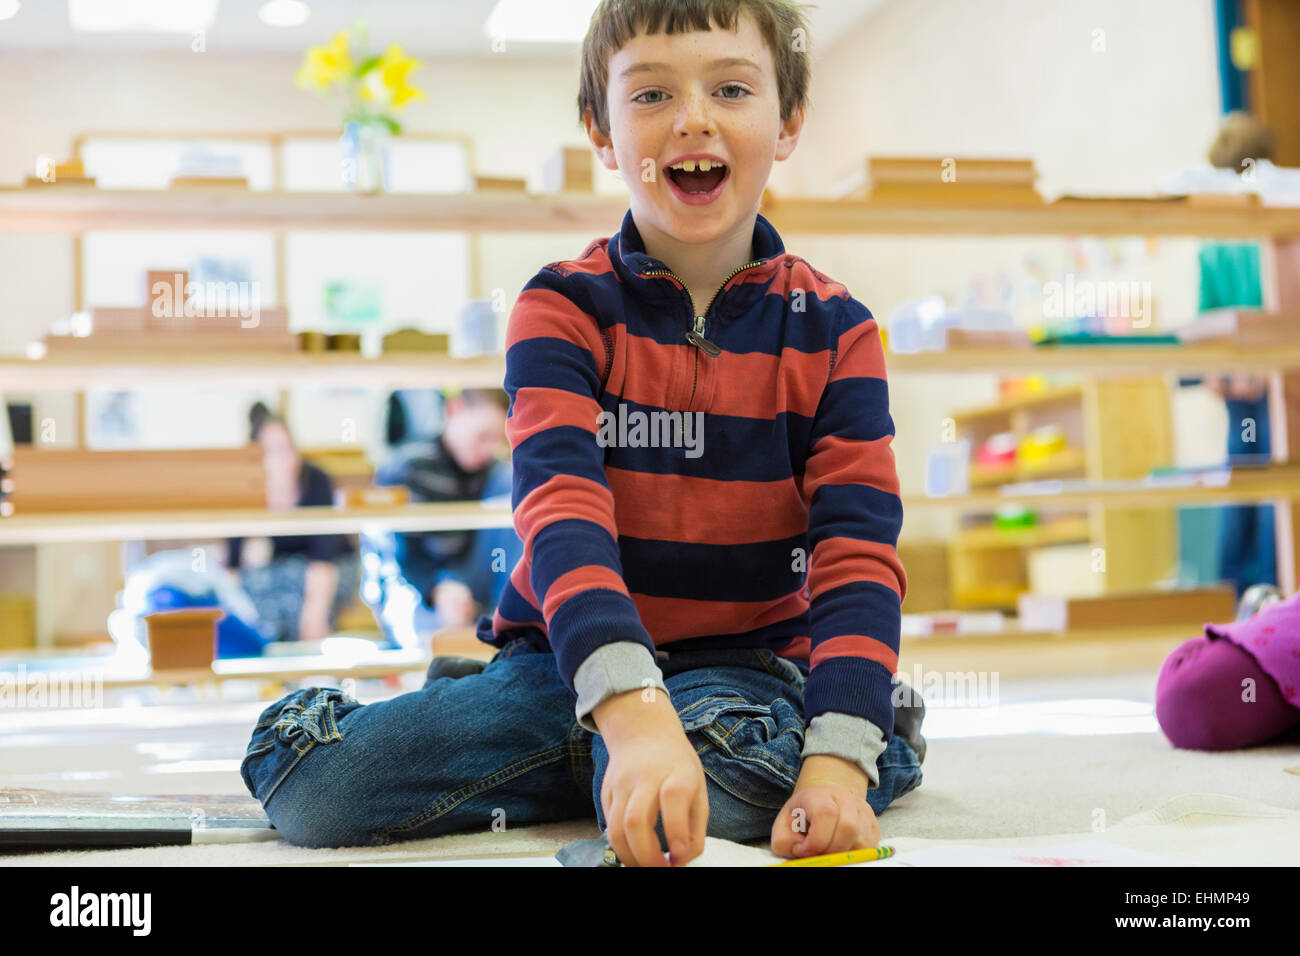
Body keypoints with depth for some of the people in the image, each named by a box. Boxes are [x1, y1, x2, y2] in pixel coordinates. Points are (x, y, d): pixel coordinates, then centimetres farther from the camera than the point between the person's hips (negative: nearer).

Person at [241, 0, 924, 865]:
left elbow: (858, 551, -10)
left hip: (744, 661, -1)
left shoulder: (831, 331, -2)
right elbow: (562, 512, -23)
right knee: (312, 790, -17)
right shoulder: (564, 309, -6)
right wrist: (635, 712, -41)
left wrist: (838, 759, -28)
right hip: (570, 659, 2)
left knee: (708, 784, -38)